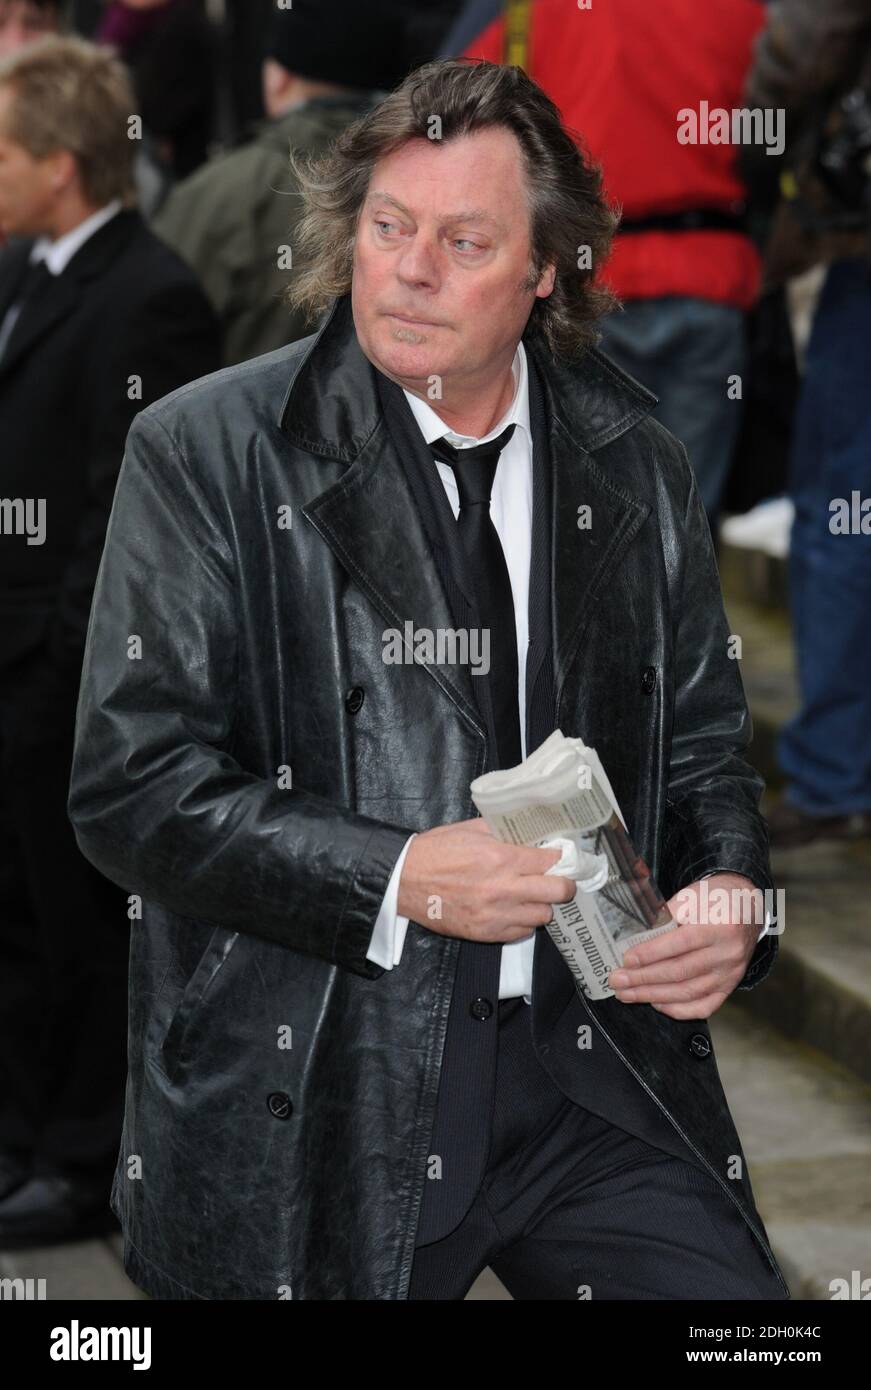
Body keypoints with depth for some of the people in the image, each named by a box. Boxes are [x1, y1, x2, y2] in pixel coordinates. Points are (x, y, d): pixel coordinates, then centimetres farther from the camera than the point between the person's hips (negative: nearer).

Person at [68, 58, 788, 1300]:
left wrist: (731, 897, -5)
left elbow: (703, 746, 17)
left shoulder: (634, 464, 7)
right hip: (315, 1098, -3)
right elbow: (132, 789, -9)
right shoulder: (206, 452, -4)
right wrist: (392, 880, -19)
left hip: (596, 1074, 3)